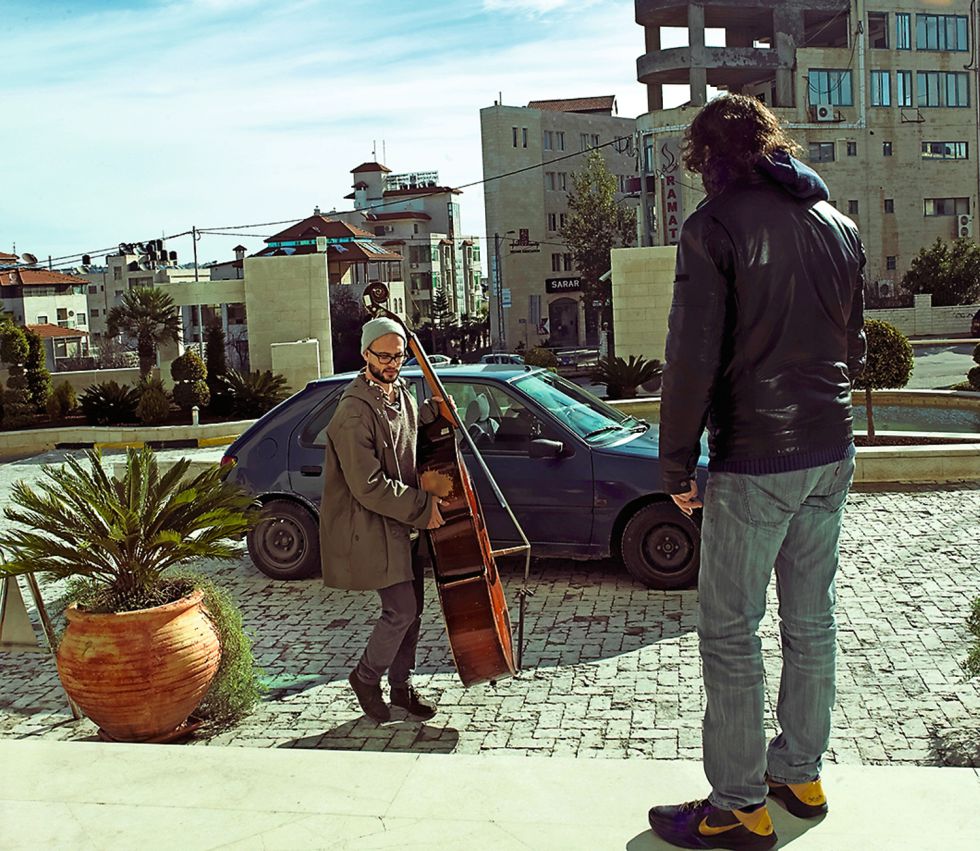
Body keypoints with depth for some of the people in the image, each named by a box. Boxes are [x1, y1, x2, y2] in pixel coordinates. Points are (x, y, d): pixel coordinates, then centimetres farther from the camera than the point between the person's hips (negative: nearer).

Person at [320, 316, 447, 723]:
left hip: (404, 524, 9)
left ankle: (401, 684, 29)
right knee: (400, 610, -7)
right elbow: (369, 487, -24)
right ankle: (366, 677, 17)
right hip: (372, 527, -9)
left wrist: (430, 409, 12)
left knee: (412, 608, 13)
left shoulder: (400, 392, 6)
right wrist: (423, 506, -20)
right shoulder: (355, 413, -22)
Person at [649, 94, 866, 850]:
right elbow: (855, 348, 17)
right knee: (811, 620, 16)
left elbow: (692, 355, -16)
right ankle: (800, 773, 31)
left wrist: (677, 463, -9)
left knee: (730, 632, 2)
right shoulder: (839, 225, 11)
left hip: (753, 461, -7)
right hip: (832, 454, 8)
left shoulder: (716, 225, -10)